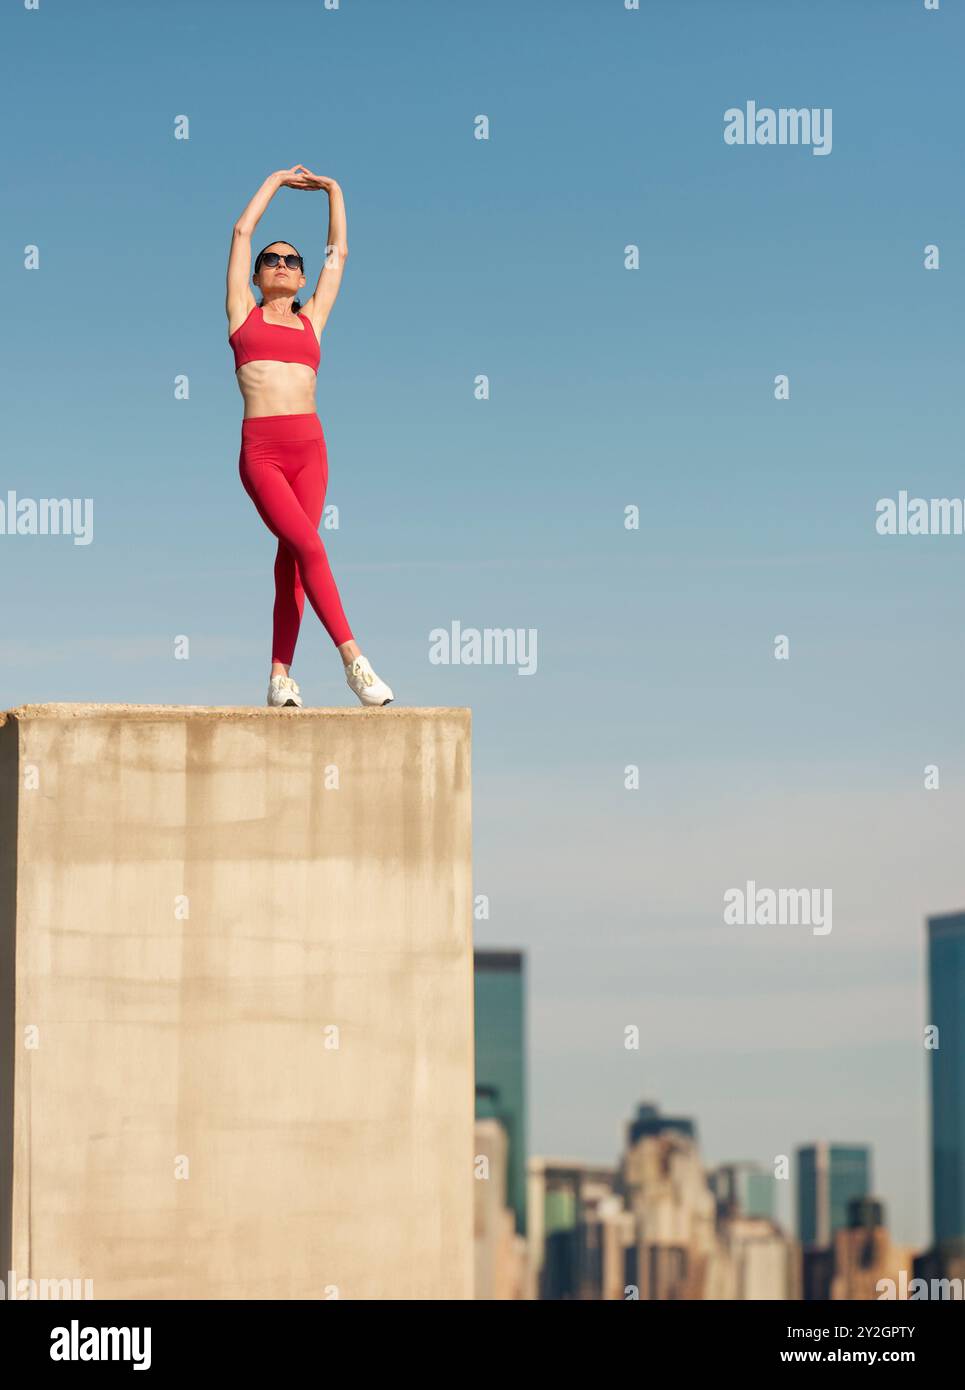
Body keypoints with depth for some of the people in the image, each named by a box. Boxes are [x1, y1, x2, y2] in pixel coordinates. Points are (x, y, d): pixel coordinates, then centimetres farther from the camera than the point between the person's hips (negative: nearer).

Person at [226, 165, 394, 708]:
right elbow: (242, 231, 16)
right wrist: (277, 181, 25)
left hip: (310, 447, 3)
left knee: (292, 560, -2)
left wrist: (334, 191, 32)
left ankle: (281, 676, -2)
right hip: (261, 450, -3)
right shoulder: (244, 314, 13)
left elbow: (338, 252, 26)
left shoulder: (311, 321, 19)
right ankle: (353, 658, -19)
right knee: (309, 546, -17)